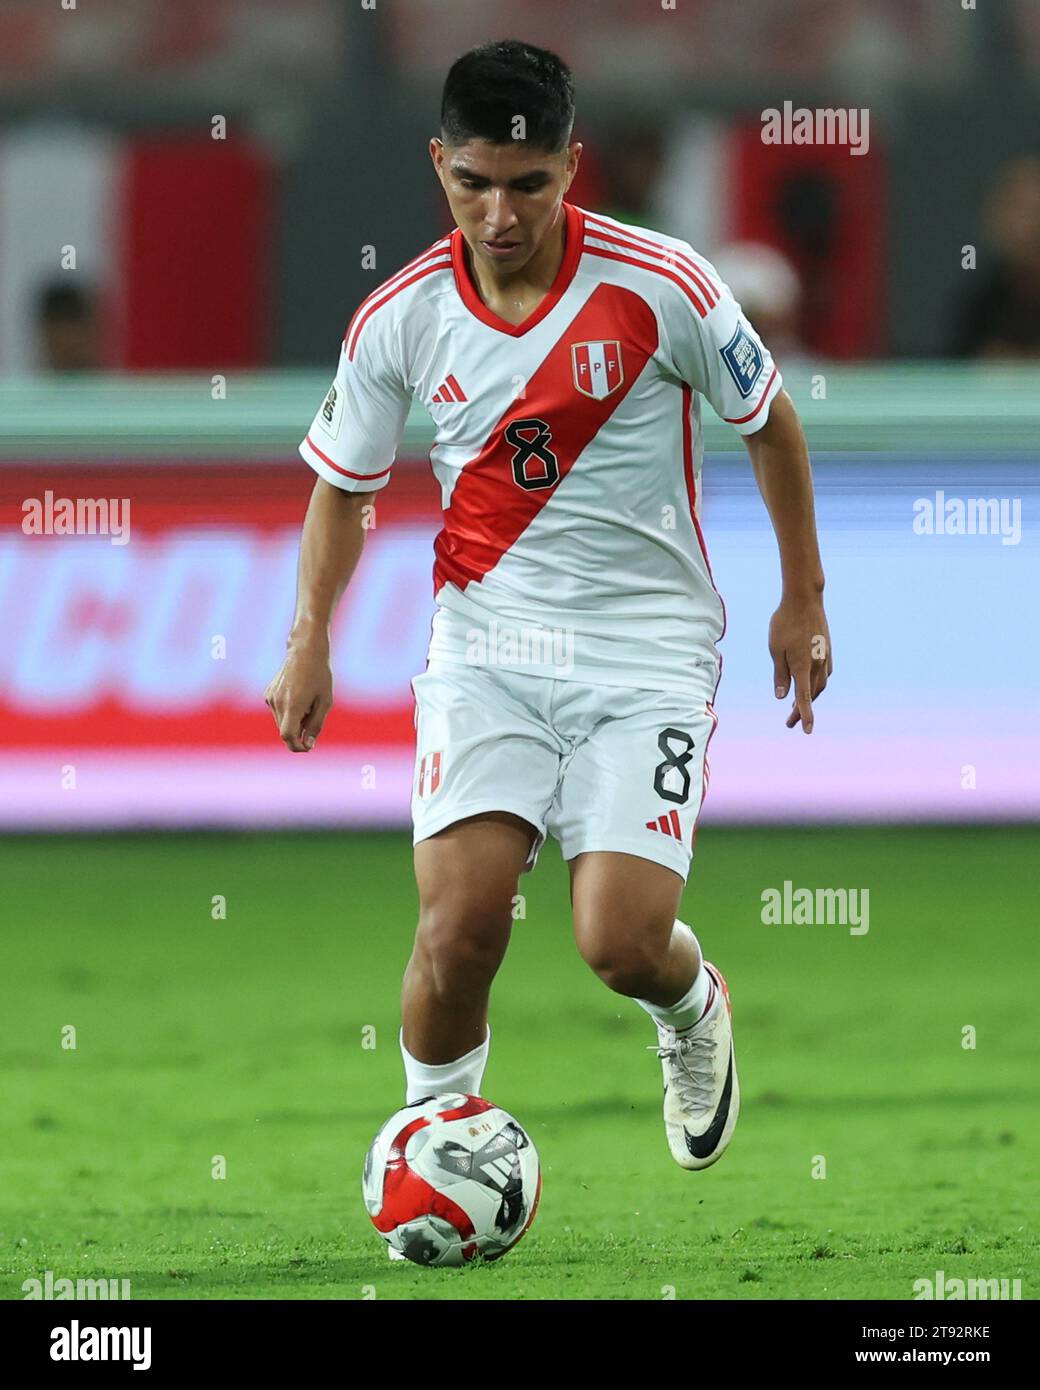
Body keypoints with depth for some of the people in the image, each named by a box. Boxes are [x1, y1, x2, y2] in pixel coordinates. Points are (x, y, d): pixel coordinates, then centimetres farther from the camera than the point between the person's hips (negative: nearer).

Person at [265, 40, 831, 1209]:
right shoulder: (400, 320, -4)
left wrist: (803, 600, 11)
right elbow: (344, 483, 13)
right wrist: (311, 639, 1)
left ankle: (693, 1008, 23)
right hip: (486, 648, 2)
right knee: (459, 918, -18)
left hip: (648, 650, -2)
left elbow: (768, 424, 5)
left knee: (621, 942, -14)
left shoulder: (662, 287, -11)